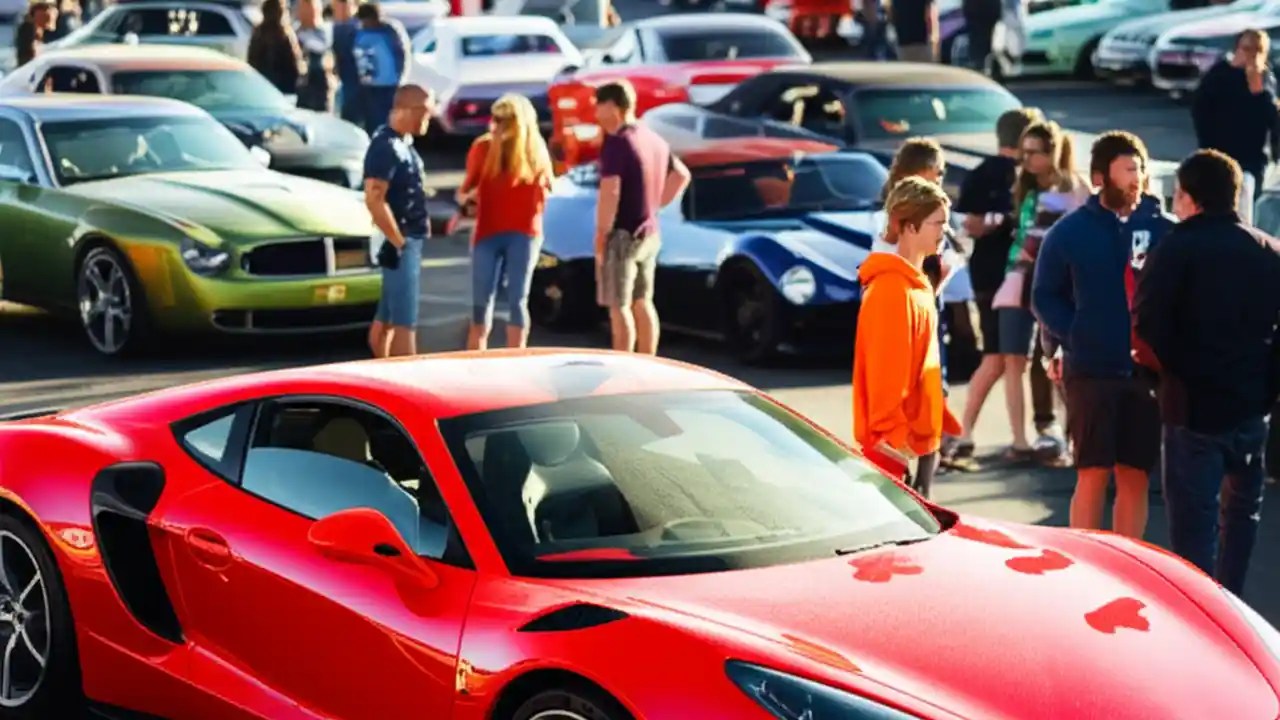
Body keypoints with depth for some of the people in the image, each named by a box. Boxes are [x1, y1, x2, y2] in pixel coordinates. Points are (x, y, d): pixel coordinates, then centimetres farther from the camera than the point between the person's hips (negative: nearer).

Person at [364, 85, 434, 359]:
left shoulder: (401, 143, 11)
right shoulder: (385, 146, -19)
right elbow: (374, 200, -25)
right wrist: (398, 241, -22)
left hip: (410, 239, 10)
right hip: (401, 243, -10)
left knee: (386, 317, 14)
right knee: (405, 321, -8)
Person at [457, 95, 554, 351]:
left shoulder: (535, 150, -1)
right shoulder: (483, 147, 0)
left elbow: (545, 190, 9)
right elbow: (467, 188, 10)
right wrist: (466, 197, -2)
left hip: (523, 233, -1)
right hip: (487, 232, 1)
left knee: (517, 301, -1)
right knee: (481, 302, 0)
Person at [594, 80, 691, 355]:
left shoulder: (616, 143, -17)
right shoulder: (654, 140, 10)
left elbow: (610, 192, -24)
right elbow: (682, 175, 22)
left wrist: (601, 235, -17)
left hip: (622, 235, -8)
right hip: (649, 235, 8)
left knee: (619, 307, -4)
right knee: (642, 303, 16)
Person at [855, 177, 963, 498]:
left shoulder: (916, 283, 13)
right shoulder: (892, 289, -18)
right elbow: (886, 372, -21)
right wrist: (893, 435, -22)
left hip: (920, 438, 10)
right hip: (900, 446, -10)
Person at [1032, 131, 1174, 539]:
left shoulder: (1163, 230, 2)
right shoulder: (1071, 231, 1)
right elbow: (1045, 297, 7)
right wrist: (1073, 338, -6)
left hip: (1148, 370, 2)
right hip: (1090, 371, -2)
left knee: (1135, 476, 7)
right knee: (1093, 475, -1)